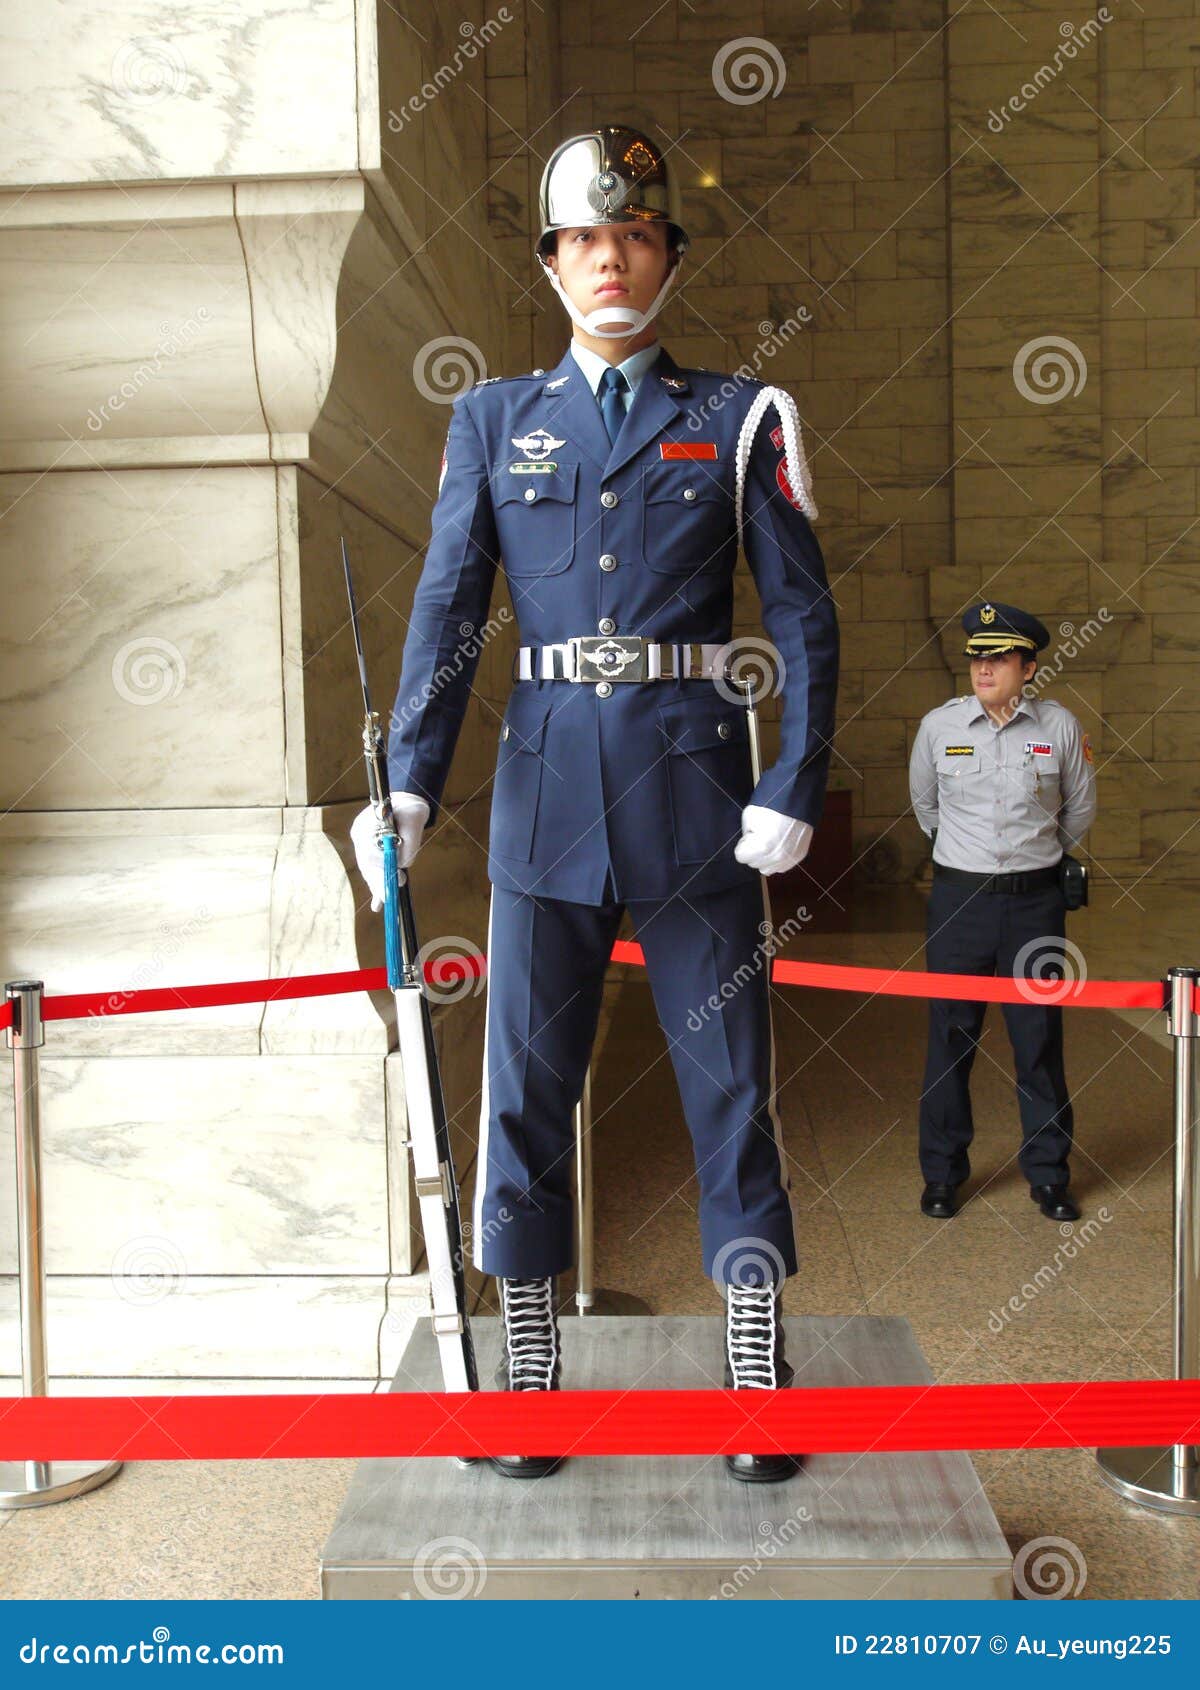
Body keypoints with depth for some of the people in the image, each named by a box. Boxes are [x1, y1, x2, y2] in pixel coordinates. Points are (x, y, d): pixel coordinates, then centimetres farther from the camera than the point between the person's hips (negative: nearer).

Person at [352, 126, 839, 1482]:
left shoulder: (736, 420, 6)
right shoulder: (493, 421, 11)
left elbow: (805, 618, 3)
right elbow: (446, 609, 6)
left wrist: (794, 792, -7)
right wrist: (408, 785, -5)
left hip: (697, 797, -1)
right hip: (547, 795, 2)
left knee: (729, 1088, 5)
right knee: (526, 1089, 6)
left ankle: (757, 1371, 18)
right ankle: (528, 1367, 20)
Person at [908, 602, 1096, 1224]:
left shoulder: (1060, 726, -2)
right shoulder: (939, 725, -2)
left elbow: (1079, 809, 15)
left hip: (1035, 899, 0)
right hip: (958, 898, 0)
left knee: (1039, 1039, 5)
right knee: (950, 1037, 5)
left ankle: (1048, 1173, 20)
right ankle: (942, 1173, 18)